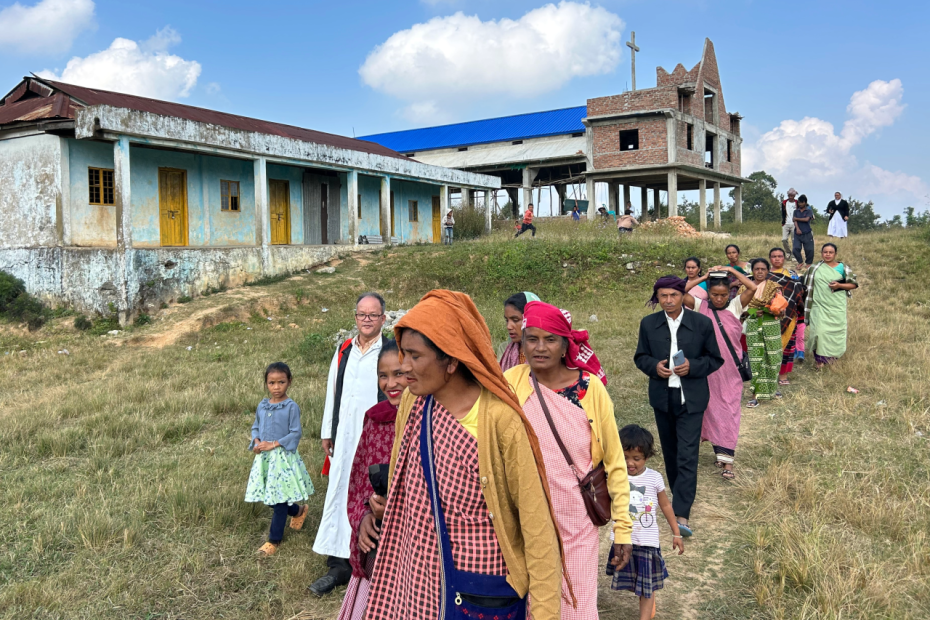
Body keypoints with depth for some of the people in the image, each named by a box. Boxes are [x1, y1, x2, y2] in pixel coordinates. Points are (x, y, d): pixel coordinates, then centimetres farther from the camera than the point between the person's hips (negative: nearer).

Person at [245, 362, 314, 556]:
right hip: (264, 458, 6)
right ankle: (298, 510, 39)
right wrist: (256, 441, -5)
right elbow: (256, 427, 15)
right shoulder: (262, 406, 5)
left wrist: (274, 444, -18)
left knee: (279, 499, 0)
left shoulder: (291, 407, -12)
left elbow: (296, 433, -13)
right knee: (268, 497, 13)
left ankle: (274, 540, 12)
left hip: (283, 457, -6)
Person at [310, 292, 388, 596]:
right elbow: (332, 391, 17)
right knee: (340, 495, 5)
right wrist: (327, 432, 15)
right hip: (345, 438, 5)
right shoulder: (343, 351, 13)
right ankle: (339, 565, 14)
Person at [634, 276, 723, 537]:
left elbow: (715, 359, 1)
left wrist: (692, 367, -17)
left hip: (691, 398, -3)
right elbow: (640, 356, 9)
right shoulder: (648, 324, 0)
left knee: (687, 455, -9)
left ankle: (681, 514, -11)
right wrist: (654, 366, -13)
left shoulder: (702, 323, -5)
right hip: (662, 397, 3)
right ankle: (681, 495, 37)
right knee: (670, 452, 16)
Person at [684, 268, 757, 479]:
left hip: (730, 371, -1)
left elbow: (752, 288, -16)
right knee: (711, 410, 10)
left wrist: (731, 271, -8)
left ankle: (727, 460, 0)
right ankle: (719, 451, 27)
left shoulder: (735, 306, -1)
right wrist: (703, 278, -8)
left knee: (729, 413, -1)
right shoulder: (701, 307, -1)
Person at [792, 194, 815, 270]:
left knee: (809, 249, -3)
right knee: (796, 249, -11)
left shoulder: (809, 211, 5)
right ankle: (800, 262, 9)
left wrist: (797, 218, -2)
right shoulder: (796, 211, 13)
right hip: (798, 233, 2)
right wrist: (797, 228, -16)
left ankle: (808, 263, 17)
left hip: (807, 234, -2)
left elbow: (806, 219, -11)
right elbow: (795, 221, 0)